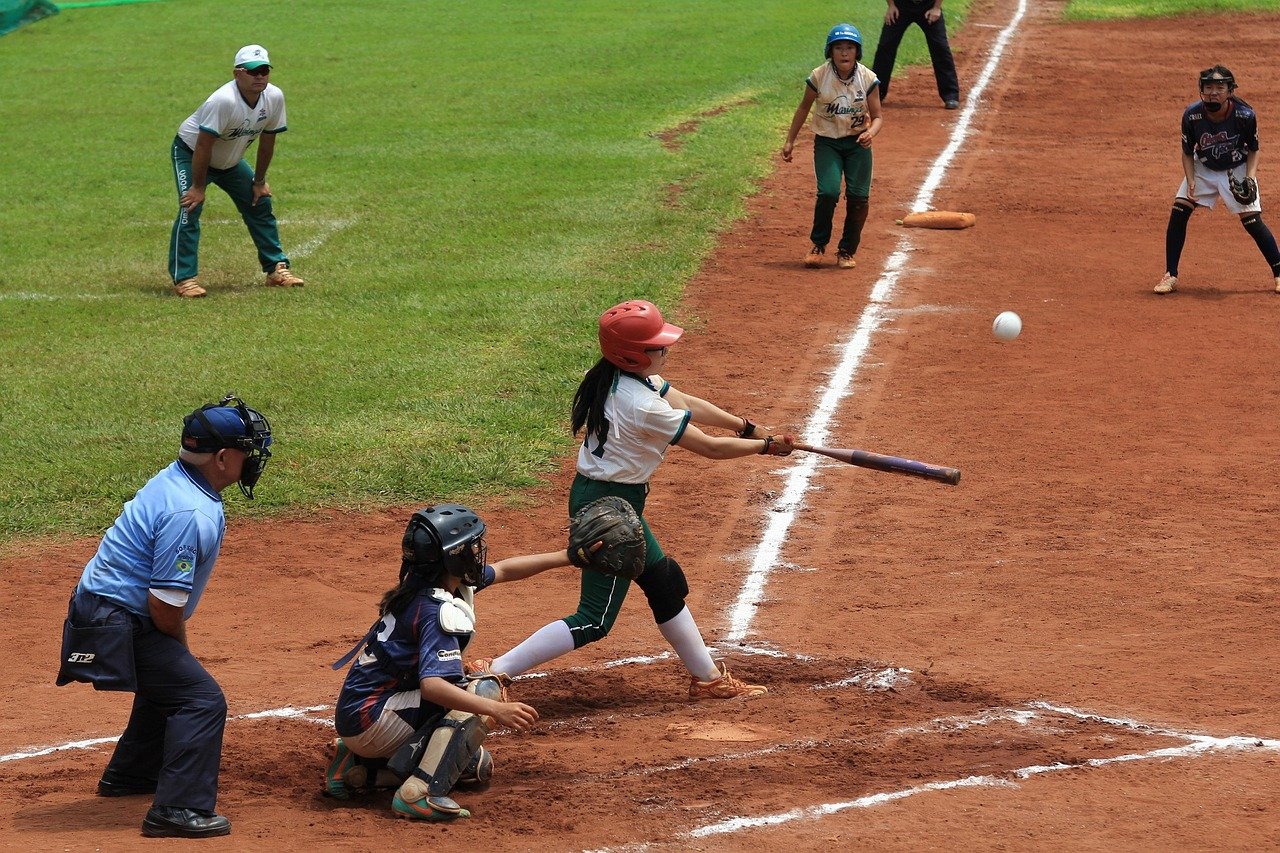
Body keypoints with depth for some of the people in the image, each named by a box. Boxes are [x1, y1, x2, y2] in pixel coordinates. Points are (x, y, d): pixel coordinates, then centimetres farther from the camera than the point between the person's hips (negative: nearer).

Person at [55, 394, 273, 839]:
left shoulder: (174, 481, 6)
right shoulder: (190, 514, -26)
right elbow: (165, 606, -24)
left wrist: (177, 651, 16)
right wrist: (181, 648, -5)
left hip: (102, 609, 11)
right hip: (117, 625, -11)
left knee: (168, 683, 30)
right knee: (201, 699, -12)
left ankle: (130, 776, 47)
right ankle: (178, 809, -13)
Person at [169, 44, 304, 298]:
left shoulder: (274, 97, -17)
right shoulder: (225, 101, -37)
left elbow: (267, 141, -3)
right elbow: (203, 146, -31)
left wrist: (259, 181, 3)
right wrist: (198, 187, -26)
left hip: (230, 161, 7)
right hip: (190, 153, -7)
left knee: (260, 204, 9)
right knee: (190, 209, -22)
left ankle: (276, 268, 20)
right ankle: (184, 278, -20)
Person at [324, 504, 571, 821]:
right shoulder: (438, 611, -22)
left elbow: (502, 570, 22)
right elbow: (431, 685, -36)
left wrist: (566, 556, 24)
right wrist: (496, 710, -43)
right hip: (370, 720, -10)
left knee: (476, 764, 20)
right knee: (486, 689, -18)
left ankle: (359, 767, 13)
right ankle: (420, 793, -24)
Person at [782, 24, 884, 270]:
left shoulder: (868, 79, -11)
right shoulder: (819, 77, -12)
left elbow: (877, 117, -3)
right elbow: (804, 107, 4)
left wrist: (870, 133, -25)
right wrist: (790, 141, 6)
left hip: (857, 143, 1)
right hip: (827, 142, -1)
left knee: (858, 197, -5)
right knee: (828, 192, -18)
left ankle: (847, 251, 15)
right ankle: (818, 245, 4)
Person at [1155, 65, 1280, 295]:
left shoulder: (1245, 115, -26)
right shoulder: (1191, 116, -22)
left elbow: (1253, 150, -8)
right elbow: (1187, 153, -7)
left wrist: (1250, 178, -23)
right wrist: (1191, 182, -20)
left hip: (1237, 170, -2)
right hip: (1203, 169, 2)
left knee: (1252, 221, -11)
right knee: (1178, 213, -10)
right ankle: (1171, 276, 2)